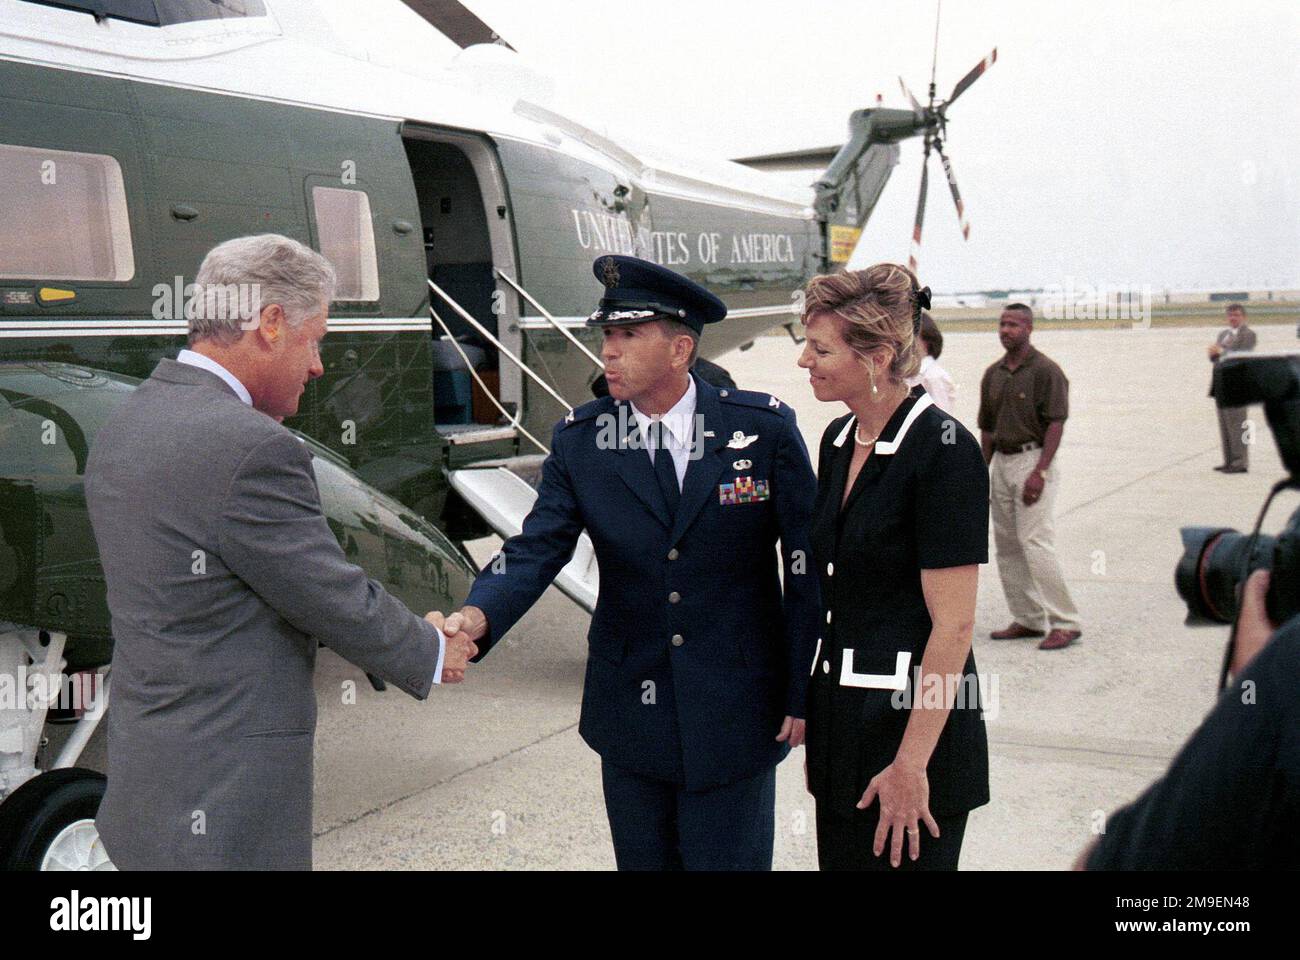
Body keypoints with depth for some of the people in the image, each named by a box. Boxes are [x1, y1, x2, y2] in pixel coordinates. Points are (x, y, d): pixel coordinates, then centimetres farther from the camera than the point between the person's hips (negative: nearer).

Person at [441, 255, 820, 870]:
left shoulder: (765, 427, -9)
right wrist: (477, 616, -30)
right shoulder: (579, 441, -3)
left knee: (729, 859, 8)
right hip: (630, 710, 3)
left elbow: (808, 564, -4)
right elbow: (536, 549, -9)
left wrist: (804, 694, -4)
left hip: (735, 714, -2)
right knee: (642, 860, 16)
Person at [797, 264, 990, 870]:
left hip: (914, 721, -7)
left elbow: (953, 625, -18)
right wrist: (812, 708, 15)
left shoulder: (943, 450, -17)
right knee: (840, 859, 15)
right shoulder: (839, 440, 7)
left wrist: (912, 763, -18)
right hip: (841, 717, 8)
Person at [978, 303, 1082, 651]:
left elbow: (1055, 424, -14)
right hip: (1001, 462, 8)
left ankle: (1064, 622, -8)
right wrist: (983, 472, 12)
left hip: (1033, 459, -8)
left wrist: (1039, 471, -20)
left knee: (1034, 541, -14)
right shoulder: (993, 374, 12)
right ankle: (1028, 619, 16)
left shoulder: (1045, 371, -9)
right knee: (1006, 544, 8)